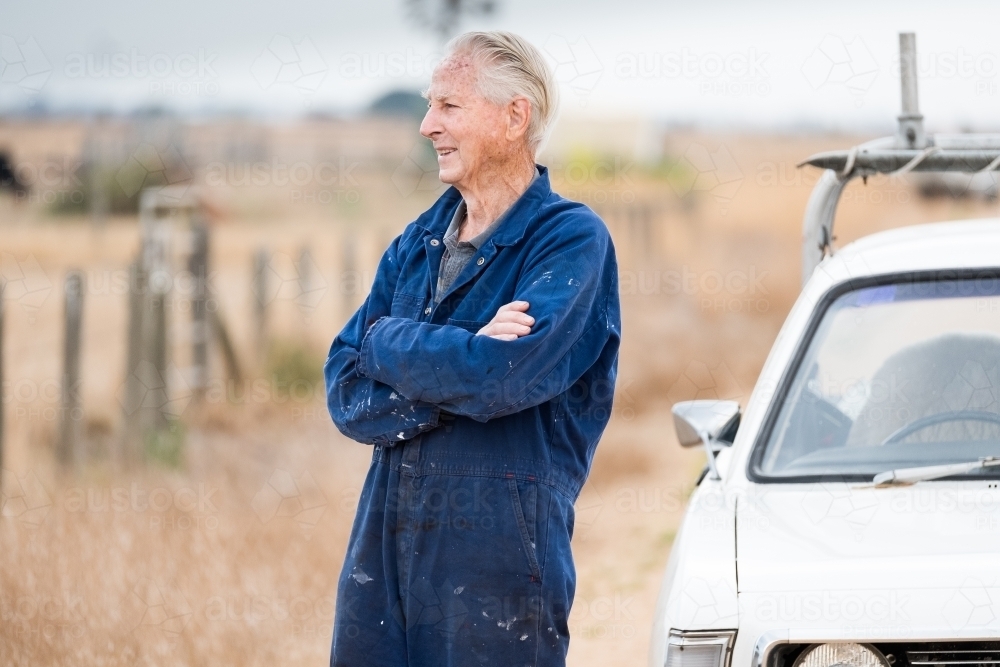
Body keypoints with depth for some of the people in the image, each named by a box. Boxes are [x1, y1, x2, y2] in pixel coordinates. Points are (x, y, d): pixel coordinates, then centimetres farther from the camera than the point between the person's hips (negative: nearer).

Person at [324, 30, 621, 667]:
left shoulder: (573, 239, -5)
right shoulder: (418, 243, 14)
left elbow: (499, 377, -20)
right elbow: (346, 396, 4)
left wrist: (387, 344, -4)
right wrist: (455, 372, -13)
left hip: (499, 549, -6)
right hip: (383, 540, 6)